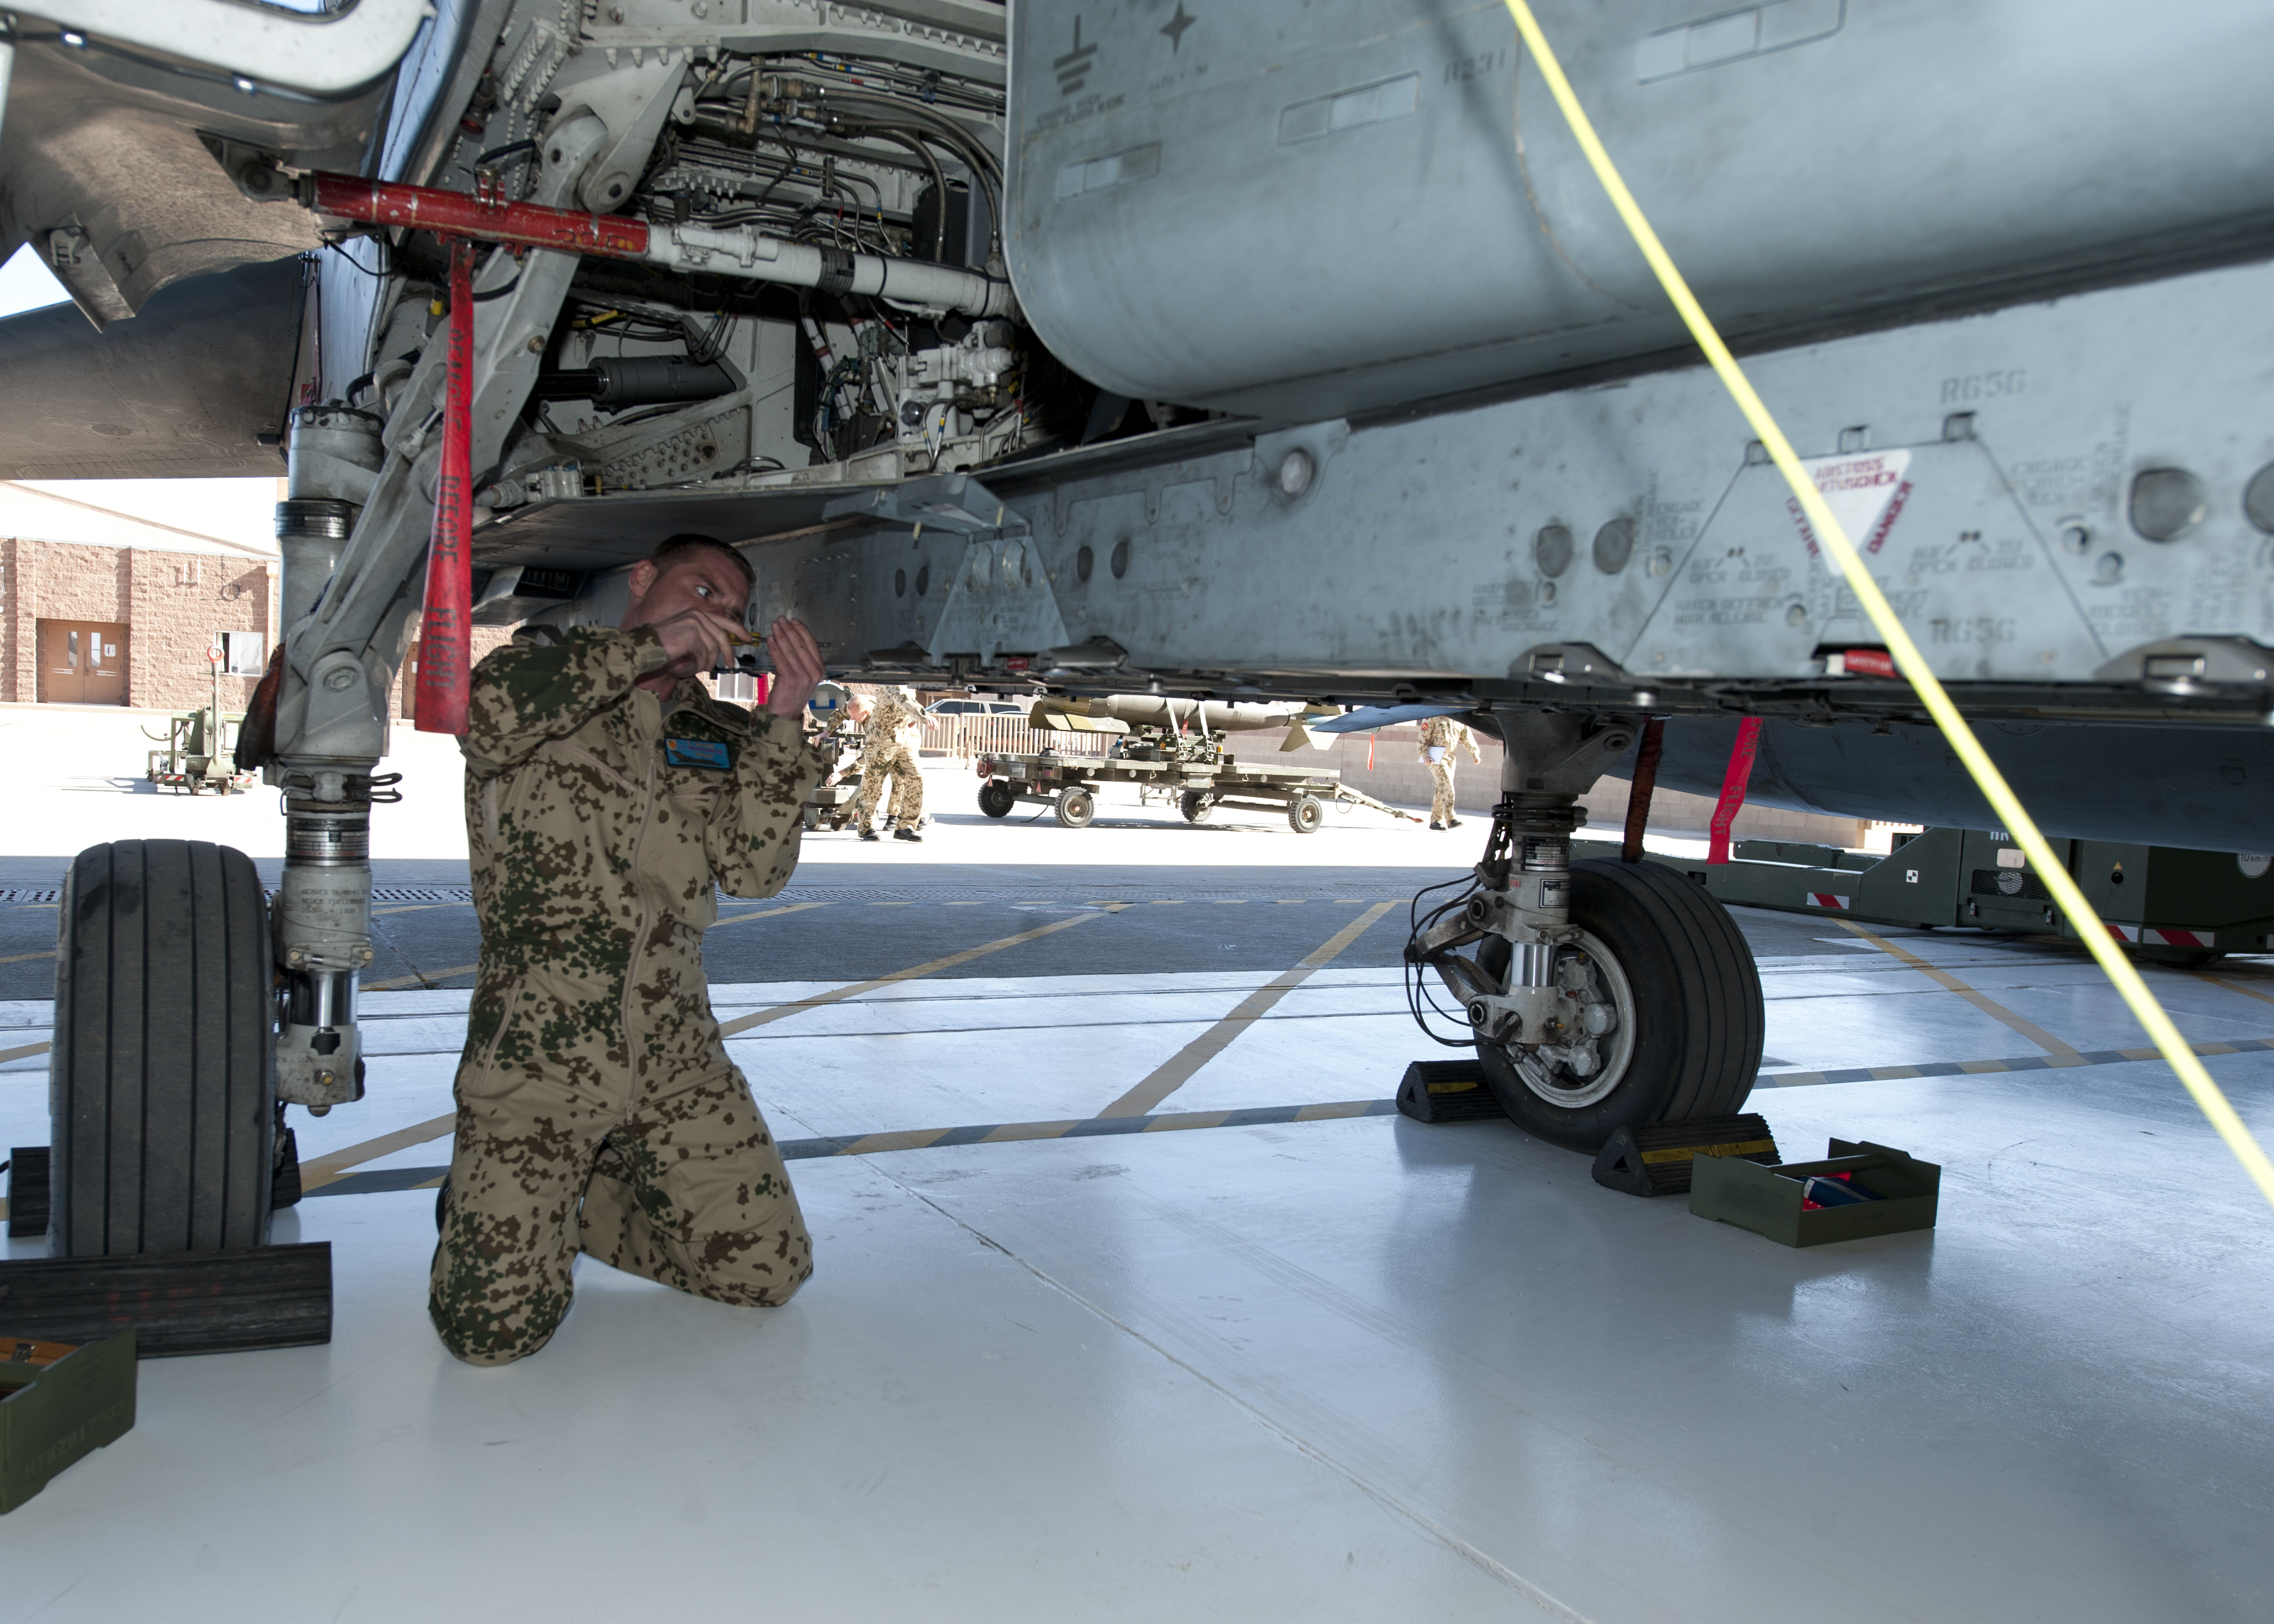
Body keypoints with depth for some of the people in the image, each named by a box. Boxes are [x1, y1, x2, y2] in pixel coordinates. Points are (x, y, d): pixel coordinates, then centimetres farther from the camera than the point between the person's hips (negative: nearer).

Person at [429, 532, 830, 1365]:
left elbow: (754, 868, -2)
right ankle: (485, 1204, 23)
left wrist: (781, 721, -11)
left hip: (677, 1057, 5)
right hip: (539, 1051, -4)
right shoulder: (548, 666, 5)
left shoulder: (718, 735, 15)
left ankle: (588, 1200, 24)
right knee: (496, 1327, -9)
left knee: (768, 1273, 4)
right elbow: (485, 718, -20)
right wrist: (648, 646, -18)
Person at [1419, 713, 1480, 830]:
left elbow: (1467, 737, 15)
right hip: (1436, 758, -7)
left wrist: (1474, 753, 4)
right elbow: (1423, 737, -8)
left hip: (1450, 758, 7)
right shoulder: (1433, 718, -6)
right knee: (1447, 784, -17)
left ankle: (1436, 820, 14)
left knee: (1442, 789, 8)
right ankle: (1450, 818, -20)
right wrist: (1425, 755, -17)